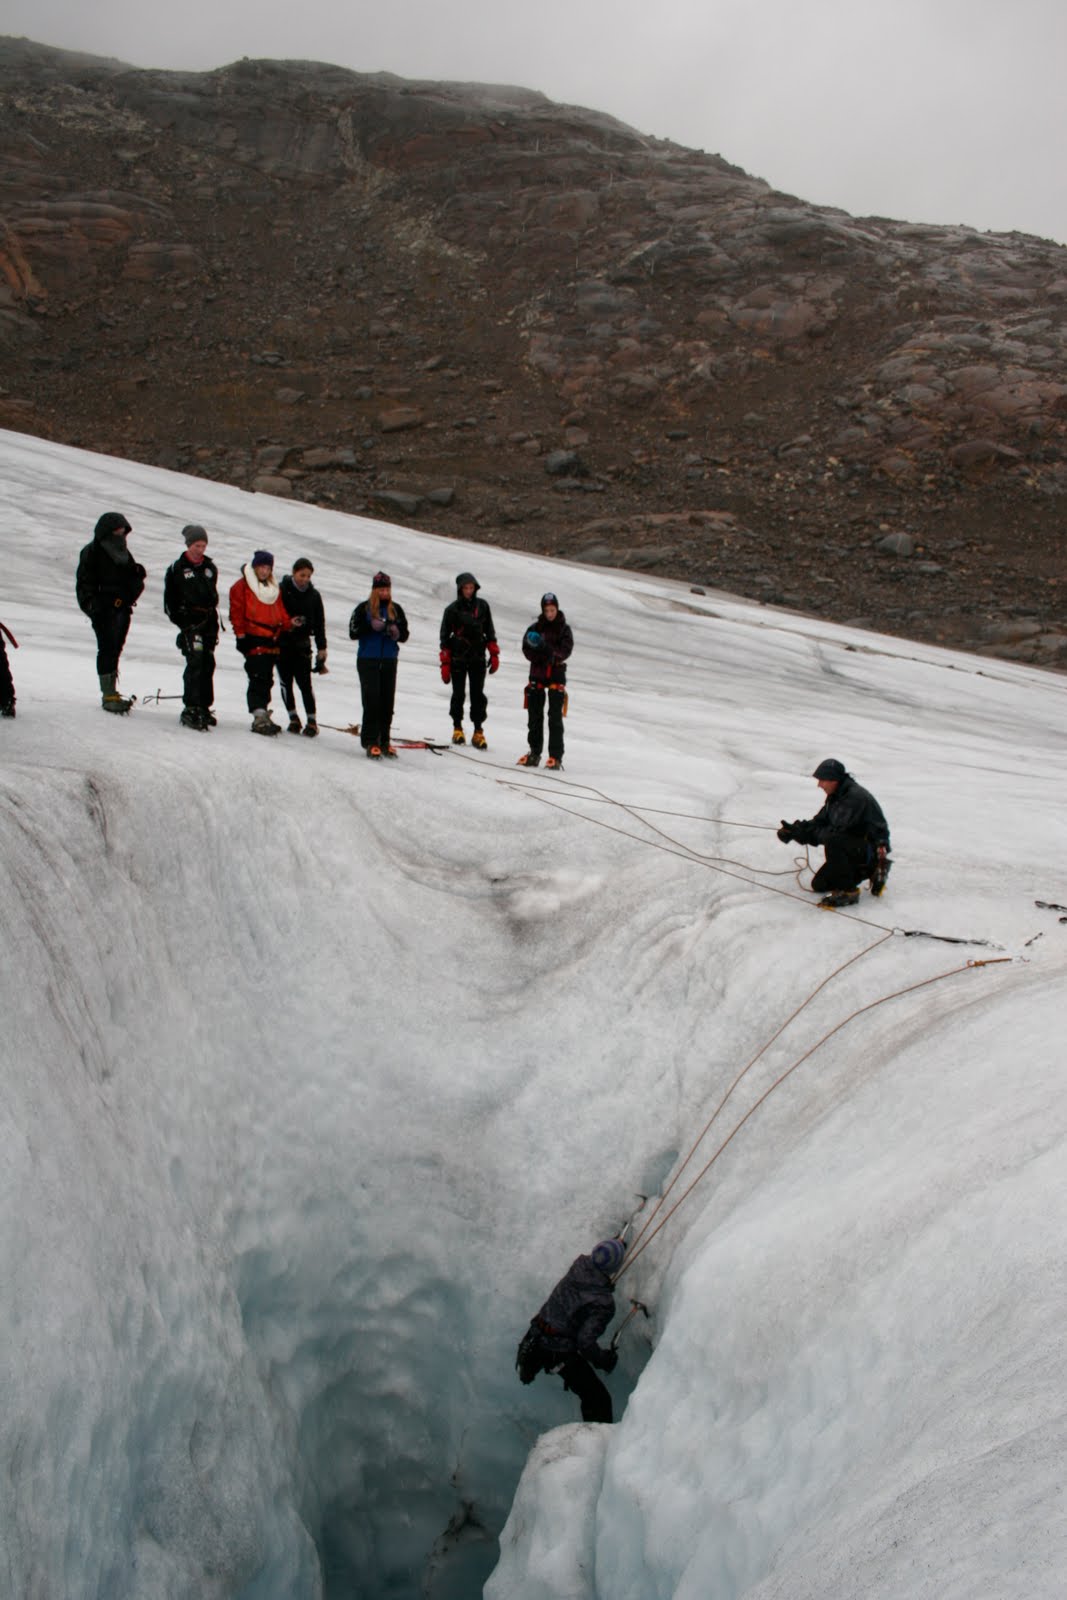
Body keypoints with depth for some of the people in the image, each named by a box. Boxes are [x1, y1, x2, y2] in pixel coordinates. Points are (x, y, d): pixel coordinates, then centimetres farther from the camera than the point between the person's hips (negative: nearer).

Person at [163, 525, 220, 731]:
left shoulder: (210, 567, 15)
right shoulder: (177, 568, 0)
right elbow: (169, 600, 2)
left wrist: (213, 622, 14)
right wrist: (182, 622, -6)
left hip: (208, 622, 6)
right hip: (189, 622, -5)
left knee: (208, 664, 8)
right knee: (195, 662, -18)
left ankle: (204, 706, 19)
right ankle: (190, 710, -20)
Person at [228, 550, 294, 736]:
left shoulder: (275, 589, 20)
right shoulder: (242, 586, 1)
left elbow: (281, 612, 21)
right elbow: (236, 613, -3)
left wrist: (288, 624, 1)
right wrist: (241, 635, -9)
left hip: (271, 643, 6)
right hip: (253, 641, -6)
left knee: (266, 680, 10)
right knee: (259, 679, -14)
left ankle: (262, 714, 18)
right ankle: (260, 716, -18)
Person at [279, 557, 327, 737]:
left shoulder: (314, 595, 5)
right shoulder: (281, 590, -2)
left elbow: (319, 623, 9)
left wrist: (321, 647, 5)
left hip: (302, 643, 0)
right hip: (282, 642, 0)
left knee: (305, 683, -6)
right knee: (285, 682, 2)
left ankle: (312, 720, -1)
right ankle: (293, 718, 13)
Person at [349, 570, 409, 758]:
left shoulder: (396, 609, 8)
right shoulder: (364, 608, -1)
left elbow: (405, 636, 11)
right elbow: (353, 632, -4)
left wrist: (396, 633, -10)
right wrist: (371, 626, -17)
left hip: (389, 661, 3)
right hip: (368, 660, -3)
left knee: (387, 702, 4)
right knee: (371, 701, -8)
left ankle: (384, 741, 12)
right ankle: (370, 742, -4)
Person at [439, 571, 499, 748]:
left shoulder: (482, 606, 5)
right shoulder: (452, 609, -2)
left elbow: (490, 632, 13)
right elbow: (445, 637, 0)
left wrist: (494, 655, 7)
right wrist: (445, 664, -3)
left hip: (478, 658, 1)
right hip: (458, 658, -1)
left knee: (478, 695, -2)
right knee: (458, 694, 6)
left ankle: (478, 731, 0)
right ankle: (457, 728, 19)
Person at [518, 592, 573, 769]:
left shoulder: (564, 629, 1)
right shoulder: (535, 628, 4)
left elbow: (565, 651, -10)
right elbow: (527, 651, -3)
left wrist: (546, 649, -26)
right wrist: (547, 656, -19)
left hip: (556, 676, -2)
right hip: (537, 675, 2)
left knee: (555, 718, -5)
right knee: (534, 716, 7)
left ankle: (556, 756, -3)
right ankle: (534, 752, 16)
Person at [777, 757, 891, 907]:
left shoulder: (855, 797, -25)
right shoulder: (836, 796, 5)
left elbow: (836, 832, -29)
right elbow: (820, 822, 5)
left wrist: (804, 833, -20)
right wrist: (795, 830, -12)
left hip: (873, 849, -10)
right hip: (855, 847, 10)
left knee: (833, 841, -36)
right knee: (819, 885, 7)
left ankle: (848, 891, -22)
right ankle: (868, 871, 18)